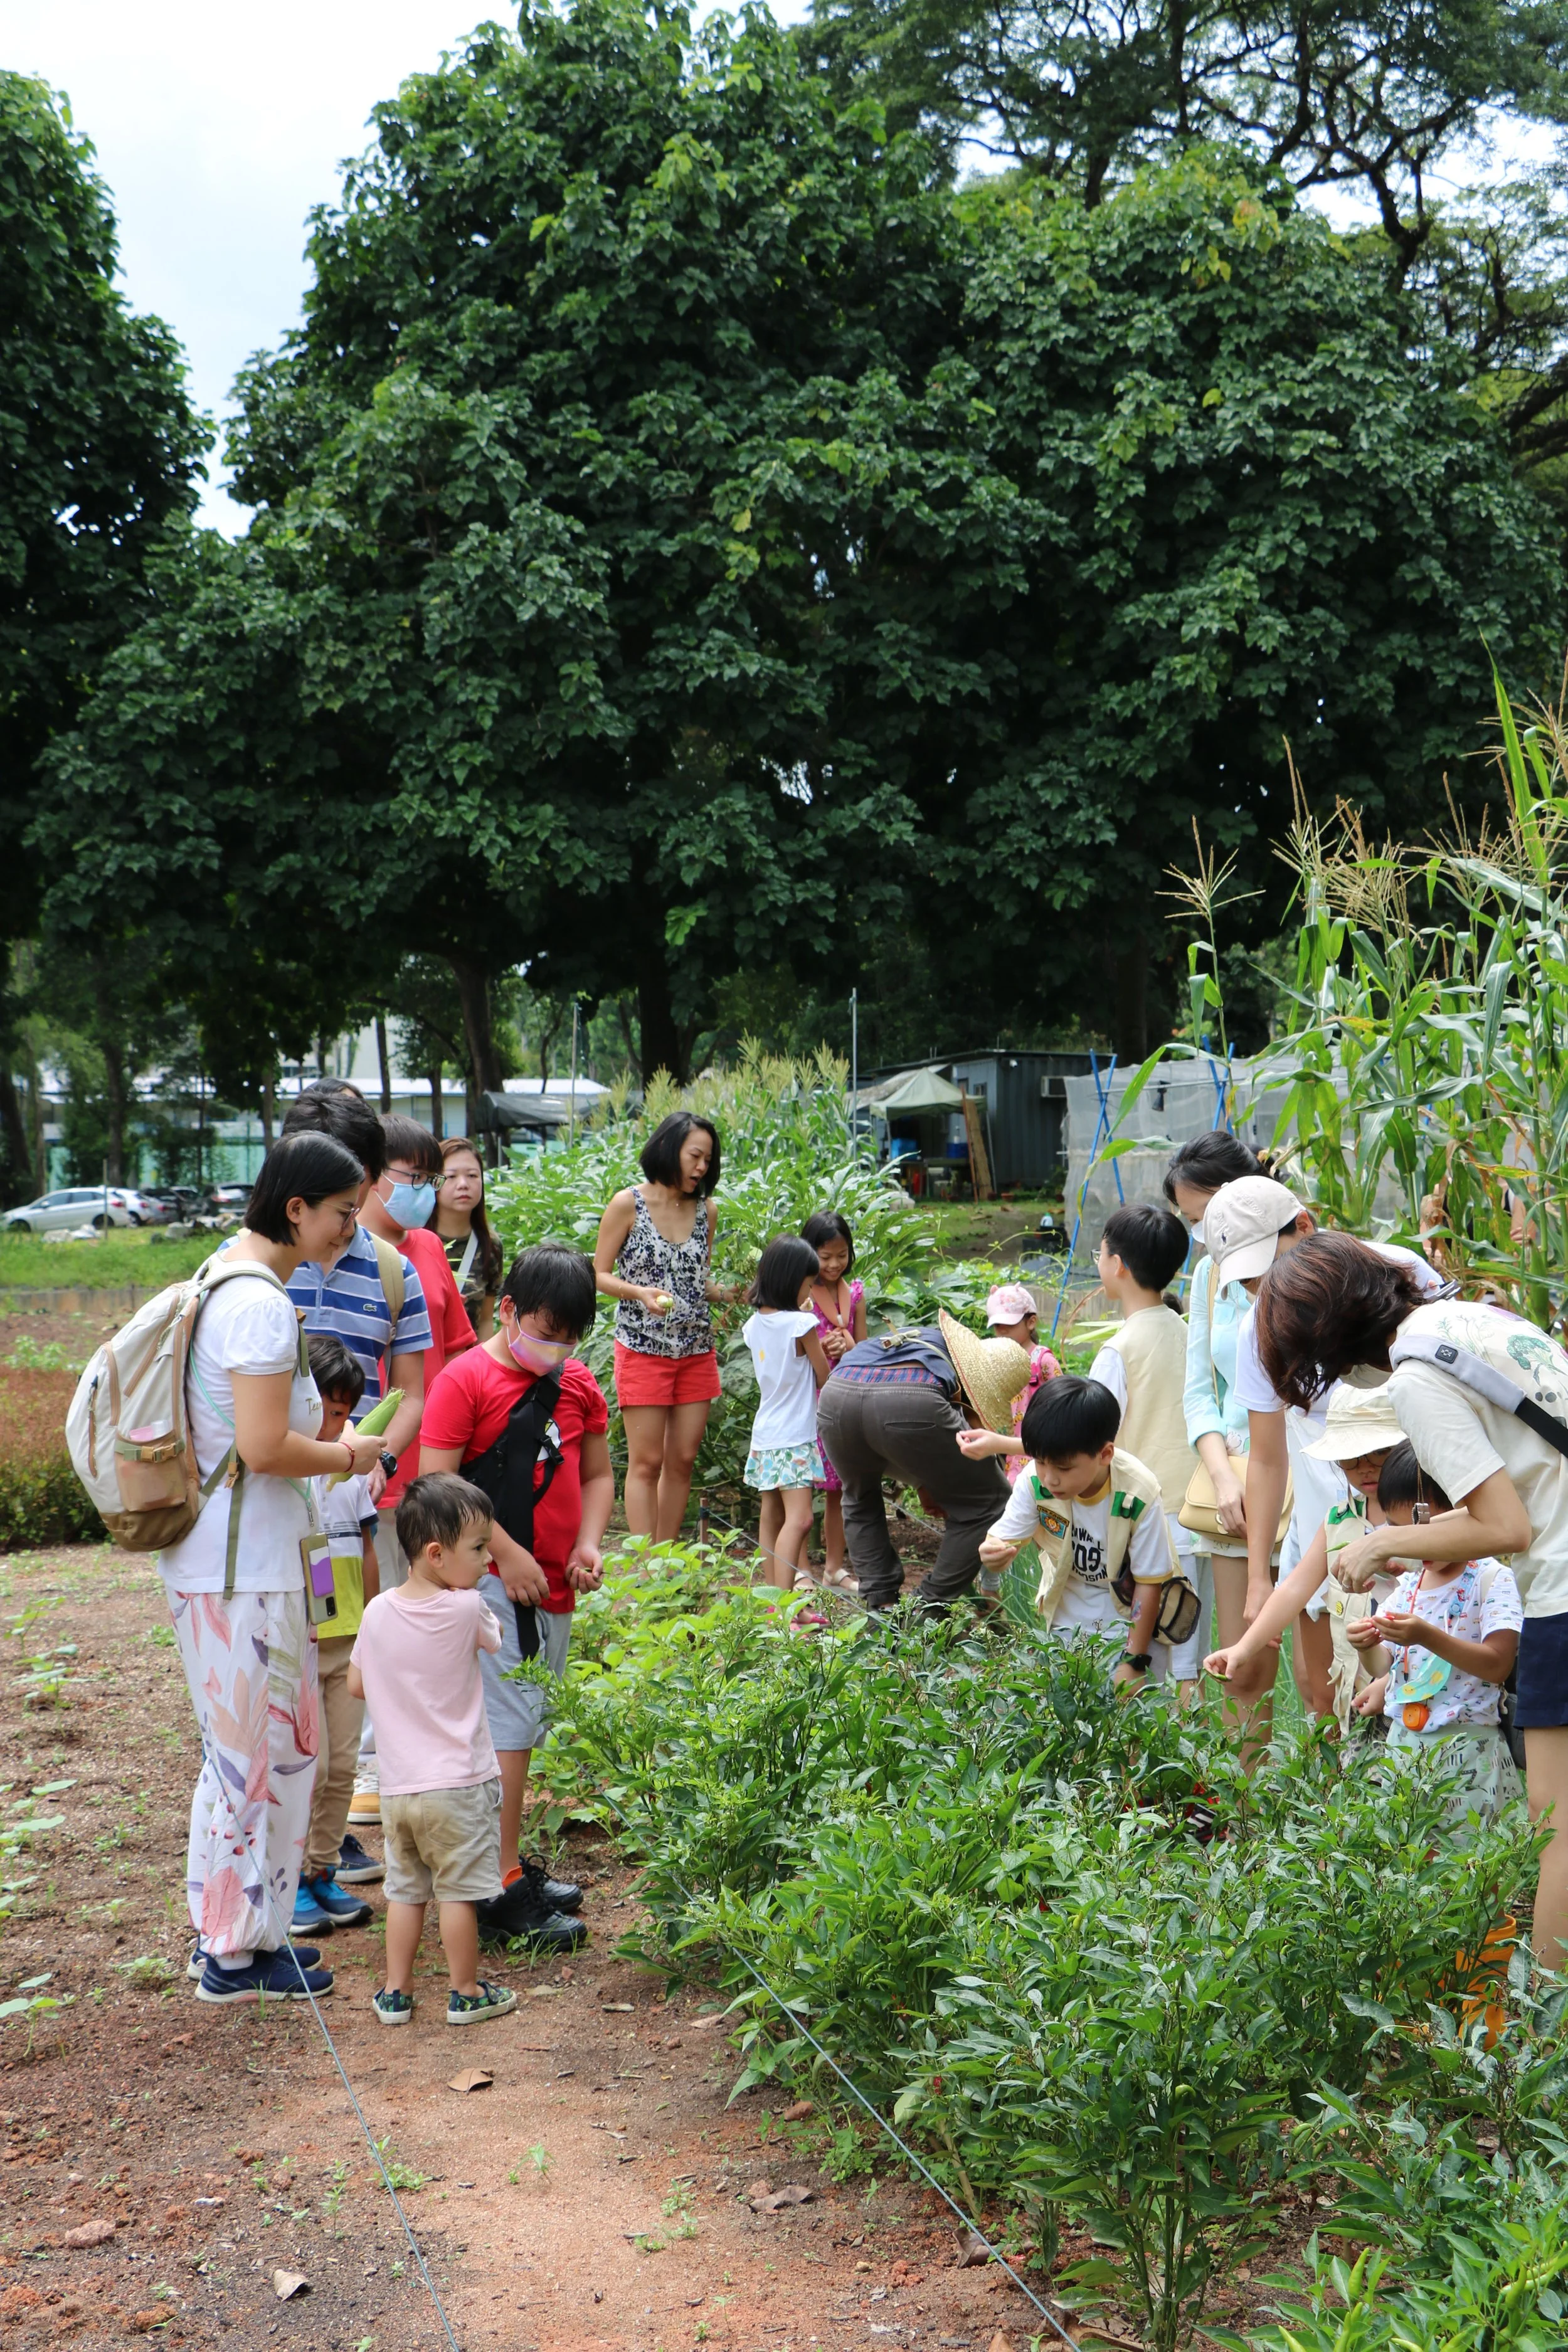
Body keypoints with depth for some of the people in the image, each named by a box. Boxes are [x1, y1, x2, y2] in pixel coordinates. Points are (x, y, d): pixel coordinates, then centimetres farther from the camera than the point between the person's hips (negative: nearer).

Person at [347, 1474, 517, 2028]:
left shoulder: (378, 1611, -4)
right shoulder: (467, 1609, -16)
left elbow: (356, 1684, 6)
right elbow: (495, 1641, 6)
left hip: (397, 1787, 4)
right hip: (459, 1784, -4)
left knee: (405, 1889, 16)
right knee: (459, 1893, 6)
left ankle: (394, 1993, 22)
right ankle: (467, 1993, 17)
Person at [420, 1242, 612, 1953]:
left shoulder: (578, 1383, 10)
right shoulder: (466, 1380, -10)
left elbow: (597, 1474, 17)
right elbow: (437, 1485, -15)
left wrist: (587, 1545, 0)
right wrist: (507, 1555, -16)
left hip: (553, 1586, 7)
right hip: (491, 1581, -7)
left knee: (529, 1725, 14)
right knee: (506, 1728, -8)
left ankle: (504, 1861, 27)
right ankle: (504, 1892, -4)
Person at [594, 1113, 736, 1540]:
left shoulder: (705, 1209, 8)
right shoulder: (628, 1205, -6)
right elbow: (599, 1275, -4)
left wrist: (726, 1291, -4)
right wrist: (640, 1293, -21)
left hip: (697, 1350, 5)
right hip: (643, 1349, -5)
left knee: (683, 1460, 7)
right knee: (646, 1461, -2)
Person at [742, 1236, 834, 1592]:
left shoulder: (755, 1324, 5)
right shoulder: (803, 1324, -14)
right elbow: (824, 1378, -4)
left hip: (764, 1435, 8)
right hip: (794, 1437, -8)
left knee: (772, 1517, 12)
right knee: (799, 1519, -14)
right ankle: (783, 1602, -23)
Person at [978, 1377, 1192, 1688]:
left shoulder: (1139, 1495, -27)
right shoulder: (1035, 1482, -19)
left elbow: (1149, 1583, -18)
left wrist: (1133, 1661, -15)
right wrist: (993, 1552, -43)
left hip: (1132, 1617, -3)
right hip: (1068, 1617, 3)